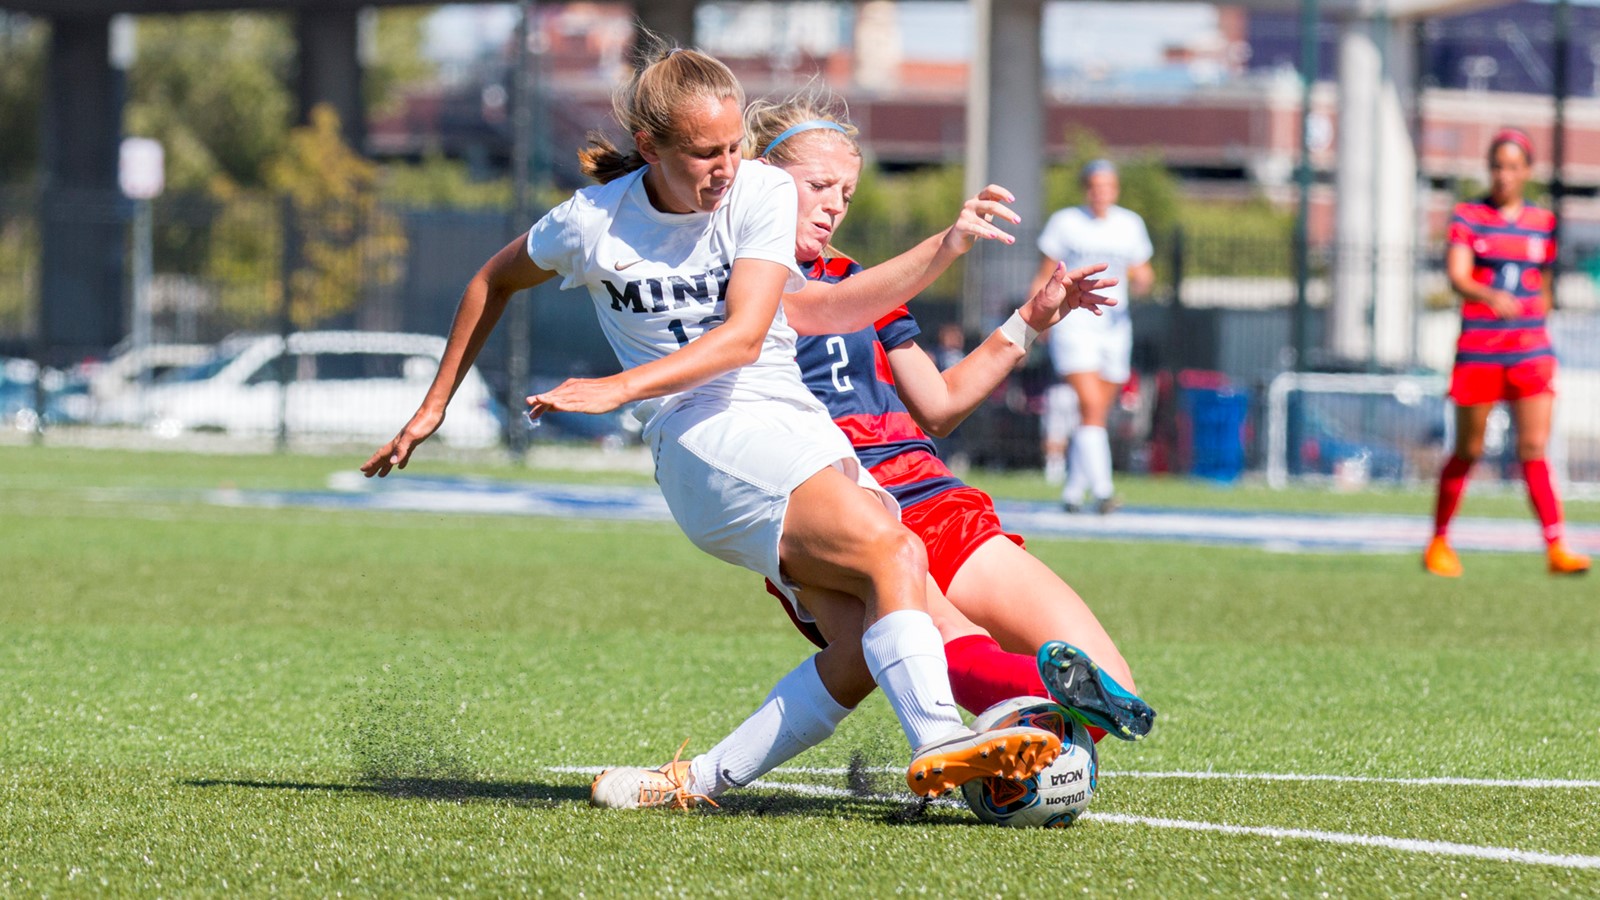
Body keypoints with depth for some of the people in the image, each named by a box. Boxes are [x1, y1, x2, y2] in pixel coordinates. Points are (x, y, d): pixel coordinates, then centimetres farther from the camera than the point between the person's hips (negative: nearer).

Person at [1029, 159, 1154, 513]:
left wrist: (1143, 280, -10)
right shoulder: (1065, 222, 2)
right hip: (1073, 322, -4)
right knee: (1091, 407, -18)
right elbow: (1044, 277, 5)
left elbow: (1141, 278, 14)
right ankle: (1102, 489, -25)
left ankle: (1073, 490, 19)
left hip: (1114, 325, 4)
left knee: (1097, 415, 6)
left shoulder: (1130, 225, 10)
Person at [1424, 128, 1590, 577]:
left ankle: (1555, 549, -14)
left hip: (1531, 351, 2)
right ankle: (1439, 544, 21)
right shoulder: (1467, 216, -1)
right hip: (1478, 350, -2)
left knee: (1534, 449, -9)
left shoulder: (1542, 222, 10)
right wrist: (1492, 297, -34)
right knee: (1468, 452, 5)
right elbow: (1457, 275, -16)